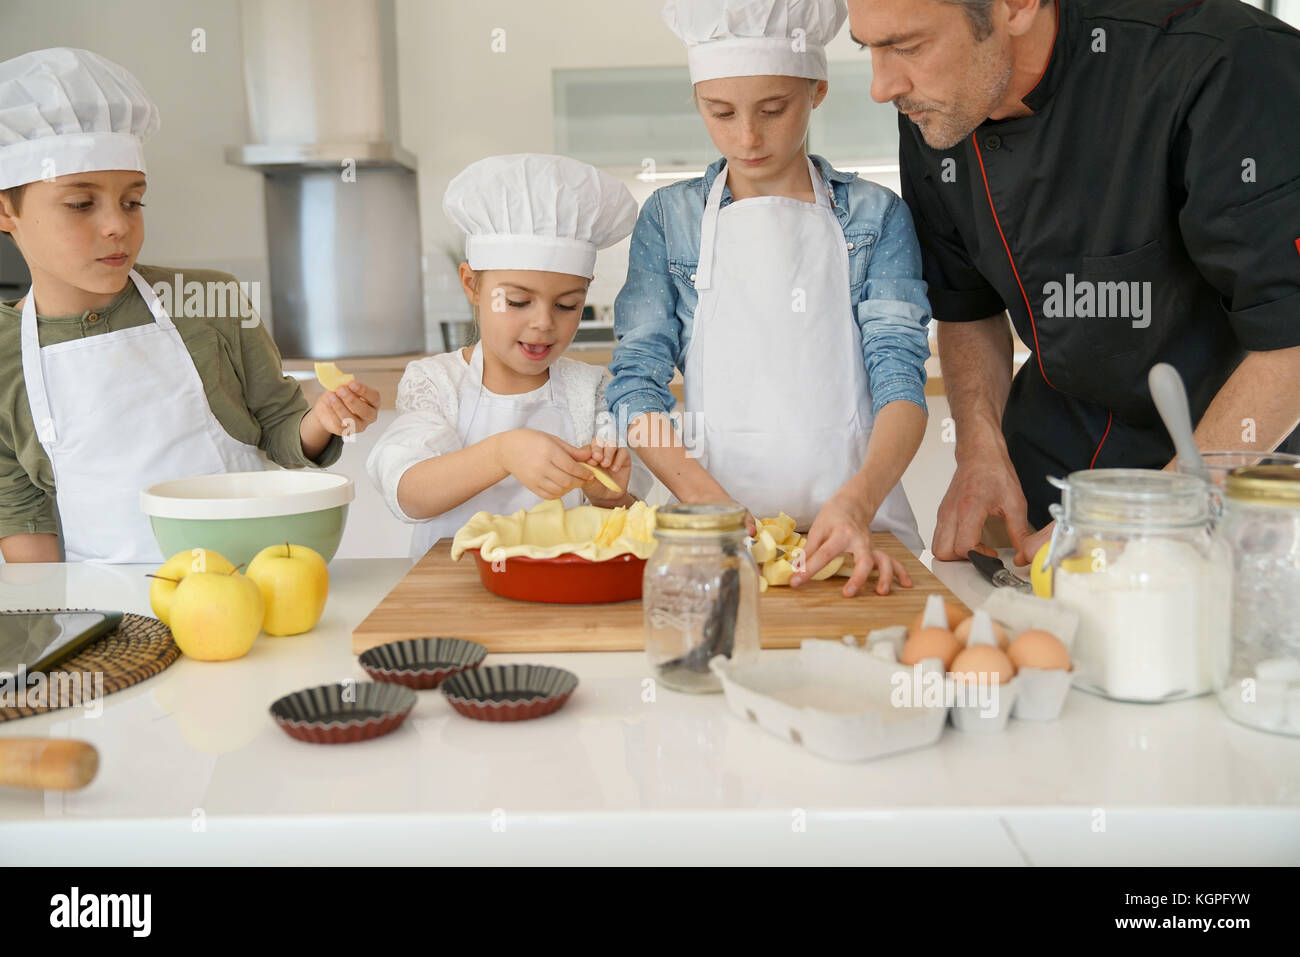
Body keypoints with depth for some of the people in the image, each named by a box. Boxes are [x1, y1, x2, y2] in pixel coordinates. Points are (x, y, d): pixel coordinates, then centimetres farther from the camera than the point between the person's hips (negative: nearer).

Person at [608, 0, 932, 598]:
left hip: (854, 511, 1)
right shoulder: (670, 217, 9)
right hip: (711, 516, 0)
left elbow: (900, 376, -1)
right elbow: (636, 383, 3)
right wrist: (712, 505, -13)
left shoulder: (875, 216, 8)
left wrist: (858, 503, -20)